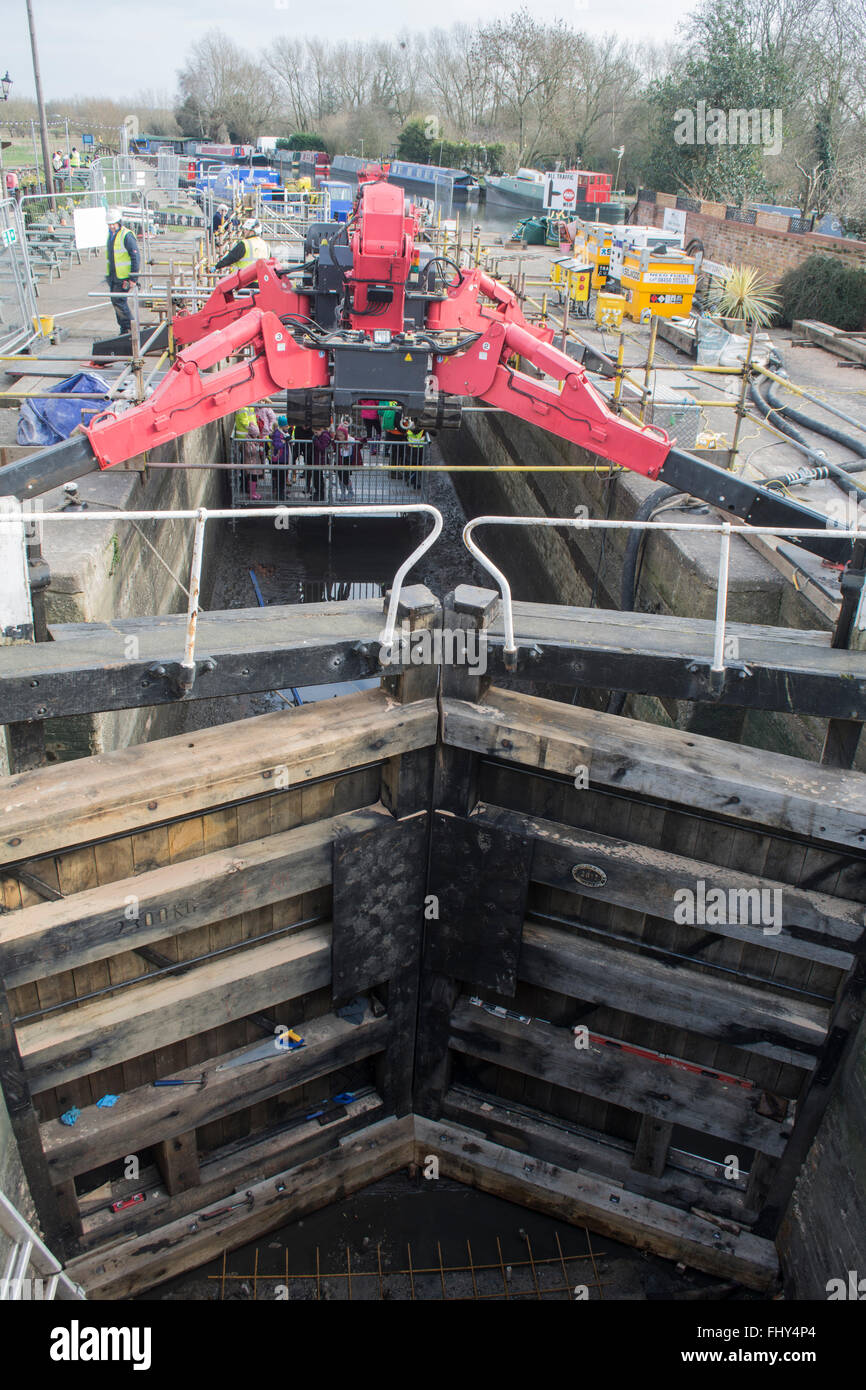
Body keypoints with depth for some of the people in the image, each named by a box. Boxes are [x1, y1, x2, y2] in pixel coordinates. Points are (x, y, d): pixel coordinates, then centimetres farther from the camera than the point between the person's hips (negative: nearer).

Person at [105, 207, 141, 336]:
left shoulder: (127, 236, -14)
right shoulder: (110, 234, 12)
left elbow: (136, 257, -16)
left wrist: (133, 278, -19)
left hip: (123, 277, -9)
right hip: (112, 276, 9)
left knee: (119, 301, -13)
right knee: (116, 301, 10)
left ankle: (129, 327, 0)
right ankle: (124, 329, 19)